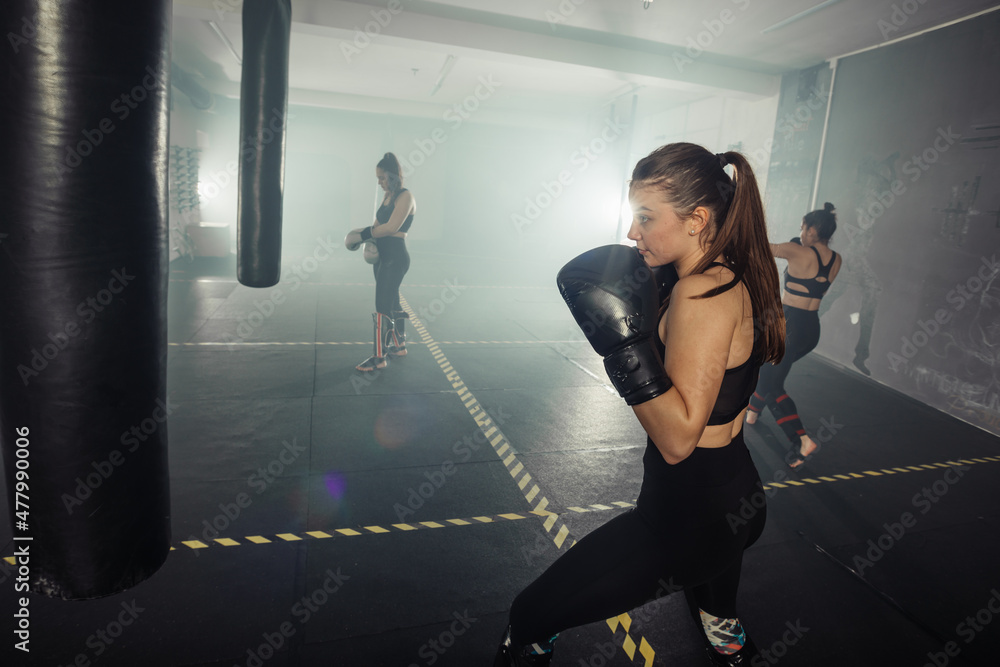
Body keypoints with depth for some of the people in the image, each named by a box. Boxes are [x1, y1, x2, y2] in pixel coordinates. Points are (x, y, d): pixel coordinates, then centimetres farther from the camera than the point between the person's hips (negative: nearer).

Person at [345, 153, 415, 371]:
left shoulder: (405, 196, -11)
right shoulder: (387, 197, 15)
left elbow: (391, 226, -22)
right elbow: (377, 225, 13)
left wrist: (361, 235, -18)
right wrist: (365, 236, -8)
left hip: (395, 257, -9)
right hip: (381, 256, 9)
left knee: (382, 307, -9)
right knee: (392, 303, 17)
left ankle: (379, 357, -3)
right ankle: (399, 345, 30)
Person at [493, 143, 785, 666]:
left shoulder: (703, 293, -25)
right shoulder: (734, 278, 3)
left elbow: (678, 438, -30)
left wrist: (622, 336, -35)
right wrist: (640, 307, 4)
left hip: (690, 515, -10)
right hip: (737, 499, 10)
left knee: (533, 614, -1)